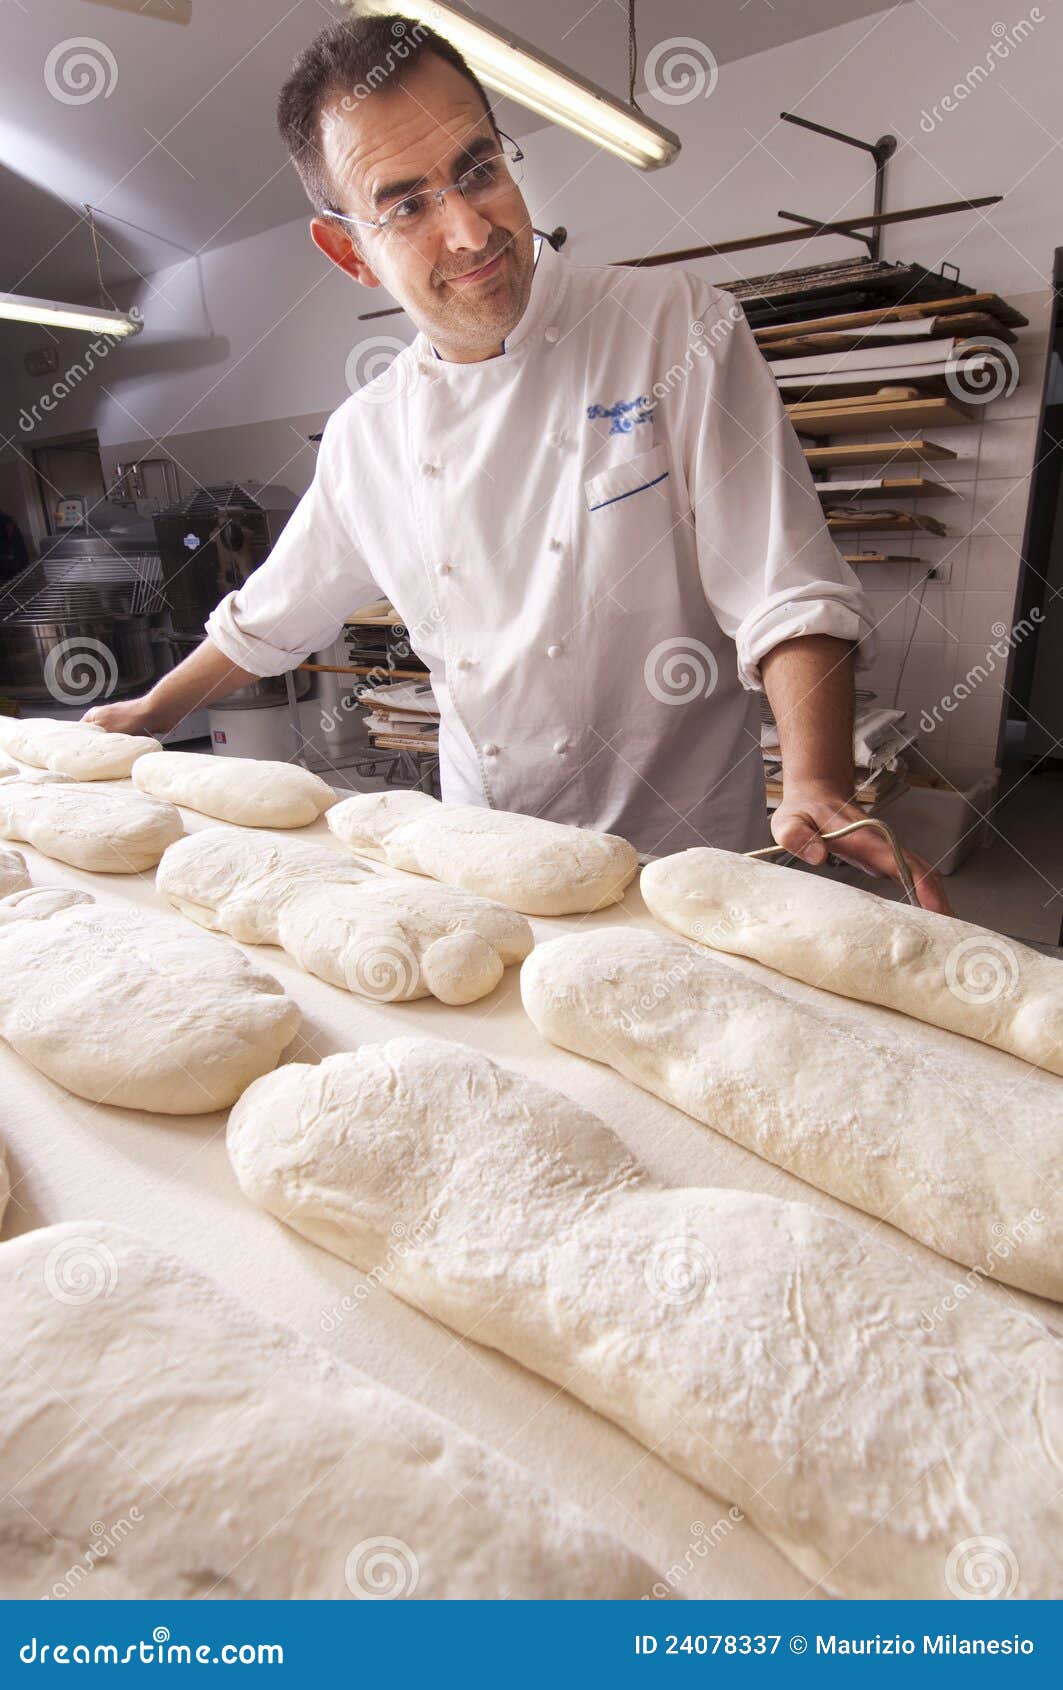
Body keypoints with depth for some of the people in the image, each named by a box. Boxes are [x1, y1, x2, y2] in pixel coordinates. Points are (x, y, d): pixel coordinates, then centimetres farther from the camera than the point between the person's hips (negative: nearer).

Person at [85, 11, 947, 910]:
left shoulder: (681, 328, -9)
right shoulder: (365, 434, 2)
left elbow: (790, 592, -14)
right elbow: (272, 616, 18)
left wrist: (818, 789, -28)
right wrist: (151, 712, 27)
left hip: (682, 858, -2)